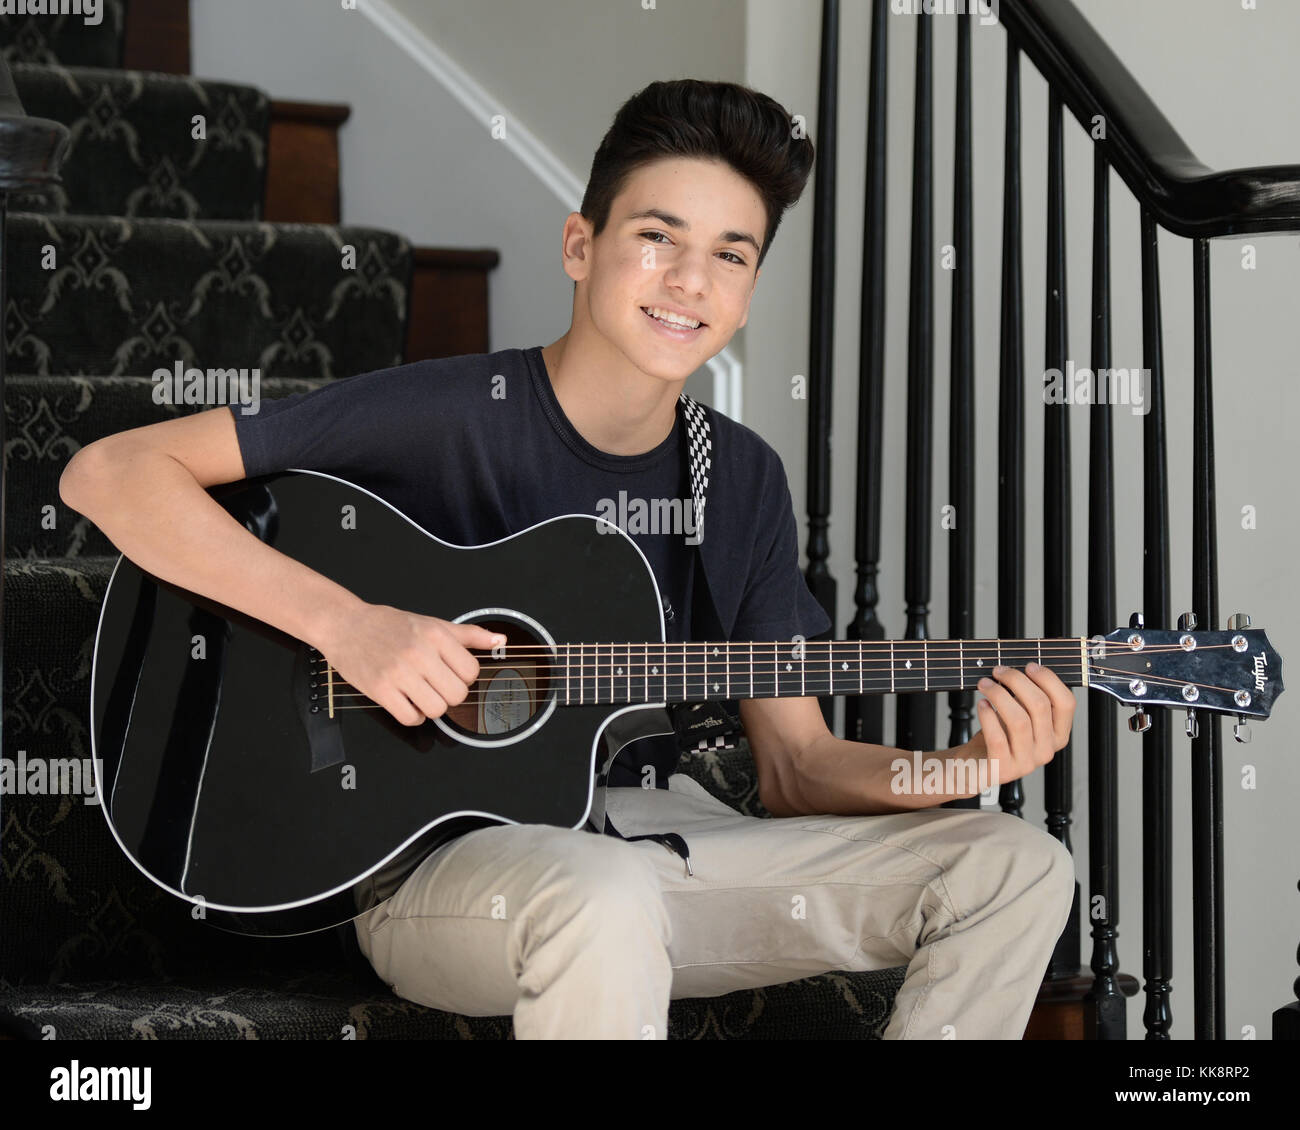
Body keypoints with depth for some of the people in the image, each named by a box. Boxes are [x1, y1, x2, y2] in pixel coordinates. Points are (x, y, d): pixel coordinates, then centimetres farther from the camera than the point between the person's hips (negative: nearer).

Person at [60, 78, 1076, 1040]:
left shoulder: (742, 480, 8)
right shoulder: (445, 416, -10)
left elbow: (794, 769, 9)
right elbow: (111, 472, -15)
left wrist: (969, 766, -11)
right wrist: (344, 624, -25)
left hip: (652, 835, 6)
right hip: (437, 854, -6)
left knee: (1017, 866, -7)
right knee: (602, 897, -42)